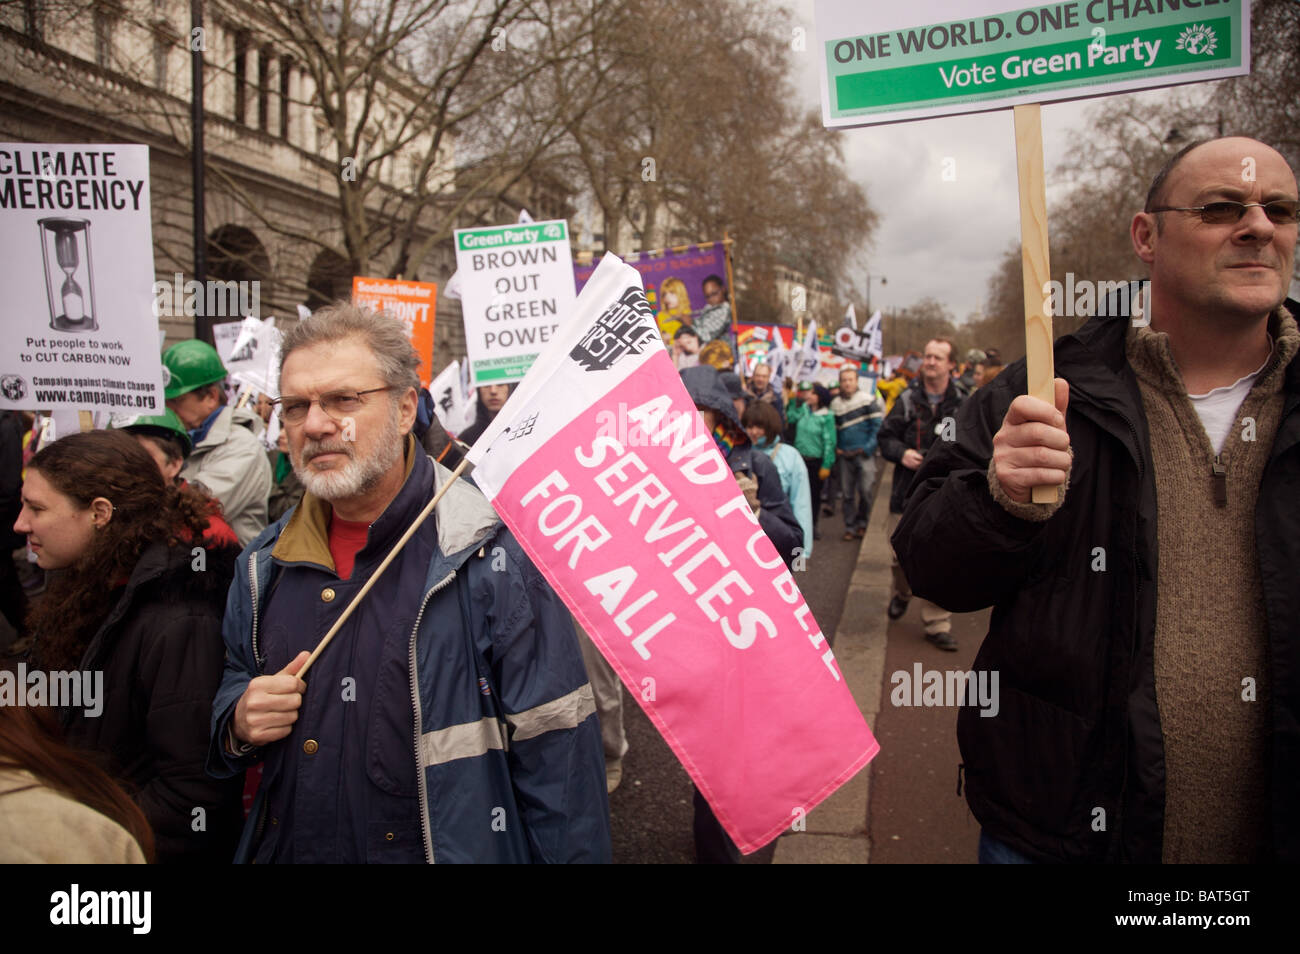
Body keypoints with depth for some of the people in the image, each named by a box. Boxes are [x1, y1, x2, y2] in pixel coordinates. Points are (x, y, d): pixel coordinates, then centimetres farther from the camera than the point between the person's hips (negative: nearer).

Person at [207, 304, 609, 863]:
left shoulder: (492, 552, -20)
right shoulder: (265, 564, -1)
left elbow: (556, 753, -19)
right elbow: (234, 685, 14)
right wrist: (239, 725, -7)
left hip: (454, 848, -5)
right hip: (285, 847, 5)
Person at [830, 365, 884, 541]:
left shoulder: (868, 400, -1)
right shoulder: (835, 404, 9)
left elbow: (877, 426, -2)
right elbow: (832, 430, 18)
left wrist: (868, 447, -9)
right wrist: (835, 448, 5)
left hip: (864, 454, -3)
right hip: (845, 456, 3)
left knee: (865, 490, -6)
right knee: (847, 493, 5)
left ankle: (862, 523, 11)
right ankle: (850, 527, 13)